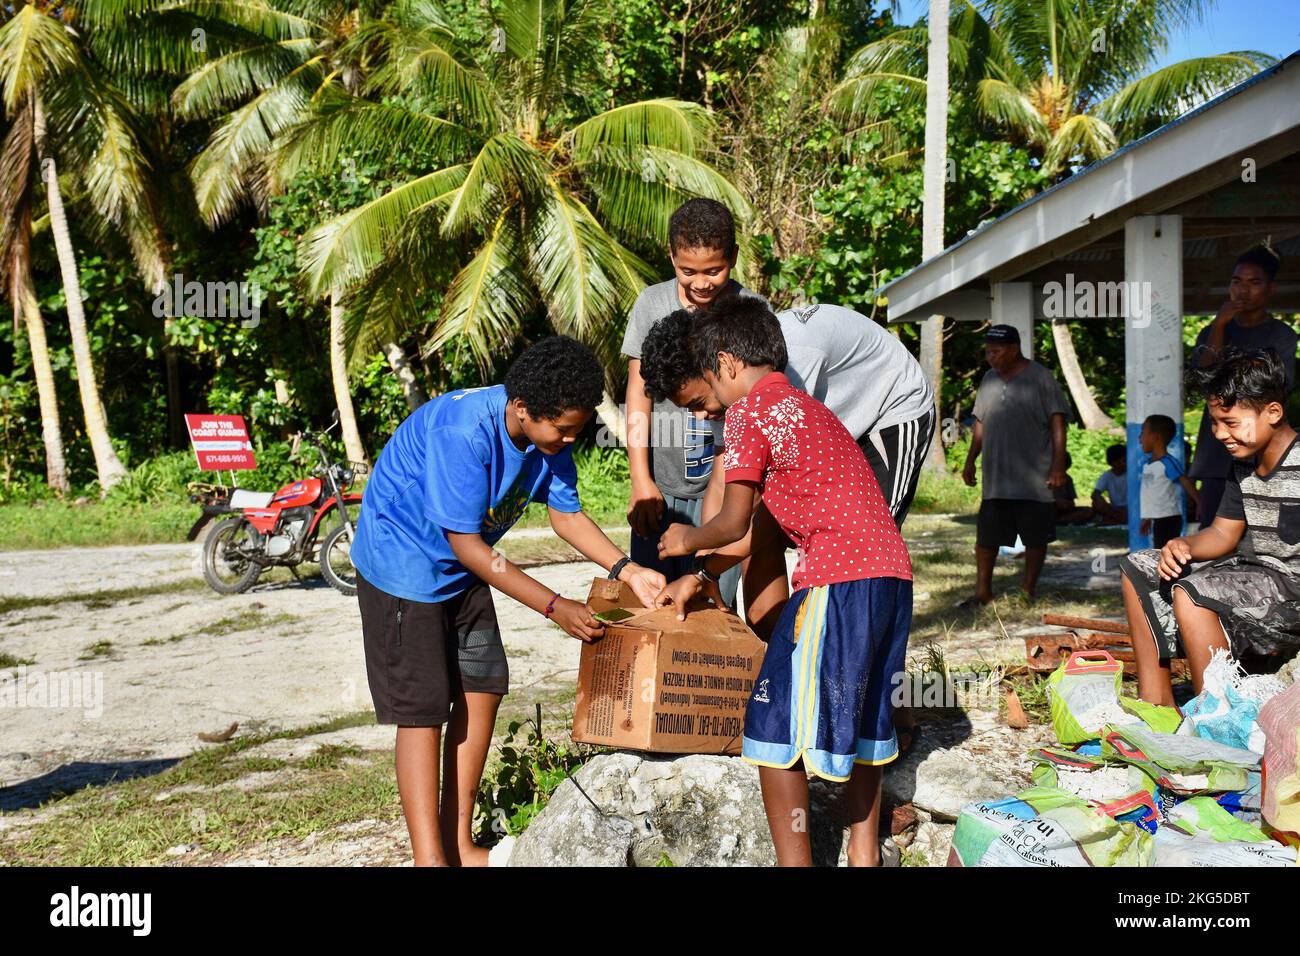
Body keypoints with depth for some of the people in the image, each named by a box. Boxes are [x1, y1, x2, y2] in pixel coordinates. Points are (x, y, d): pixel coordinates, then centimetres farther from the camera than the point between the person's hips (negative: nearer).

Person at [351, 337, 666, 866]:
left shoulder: (548, 434, -11)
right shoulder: (461, 433, -34)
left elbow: (566, 515, 0)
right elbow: (467, 545, -30)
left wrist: (627, 570, -14)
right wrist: (555, 607, -31)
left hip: (463, 571, 8)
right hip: (403, 560, -8)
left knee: (482, 691, 7)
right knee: (422, 711, -9)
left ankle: (458, 841, 18)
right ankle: (429, 856, -3)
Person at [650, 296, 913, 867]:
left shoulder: (748, 410, -2)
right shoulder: (806, 407, 25)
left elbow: (735, 523, -6)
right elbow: (763, 528, 26)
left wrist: (689, 540, 14)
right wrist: (702, 576, 30)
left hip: (838, 582, -9)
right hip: (892, 574, 9)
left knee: (776, 726, 0)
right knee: (861, 716, 19)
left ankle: (795, 862, 2)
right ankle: (865, 856, 26)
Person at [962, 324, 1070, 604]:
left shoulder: (1040, 378, -5)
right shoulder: (989, 380, 12)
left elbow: (1057, 423, -7)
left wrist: (1058, 464, -13)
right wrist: (970, 461, 16)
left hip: (1034, 479, -4)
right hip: (996, 478, 5)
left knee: (1035, 538, 4)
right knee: (986, 536, 3)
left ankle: (1028, 592, 14)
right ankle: (983, 591, 13)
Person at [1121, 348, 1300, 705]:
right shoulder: (1245, 463, 10)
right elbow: (1224, 533, 15)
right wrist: (1183, 546, -7)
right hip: (1254, 573, 10)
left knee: (1190, 593, -32)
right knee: (1138, 569, 10)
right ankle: (1154, 706, 6)